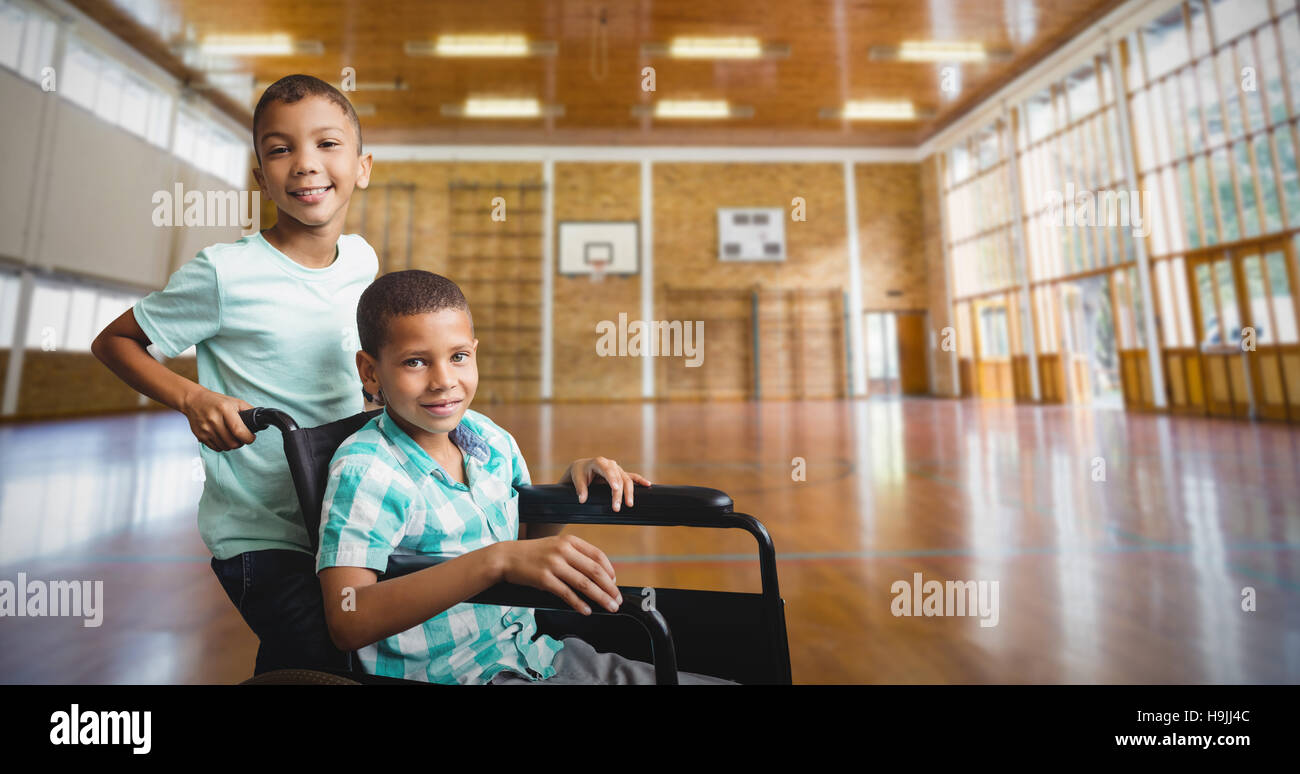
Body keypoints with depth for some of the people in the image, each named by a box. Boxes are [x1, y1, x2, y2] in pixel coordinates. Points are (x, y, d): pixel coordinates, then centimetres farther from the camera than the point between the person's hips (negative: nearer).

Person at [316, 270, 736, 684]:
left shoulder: (491, 439, 2)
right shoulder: (364, 471, -15)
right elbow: (347, 622, -28)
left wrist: (573, 480, 0)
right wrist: (498, 560, -37)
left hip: (541, 655, 6)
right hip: (456, 675, -5)